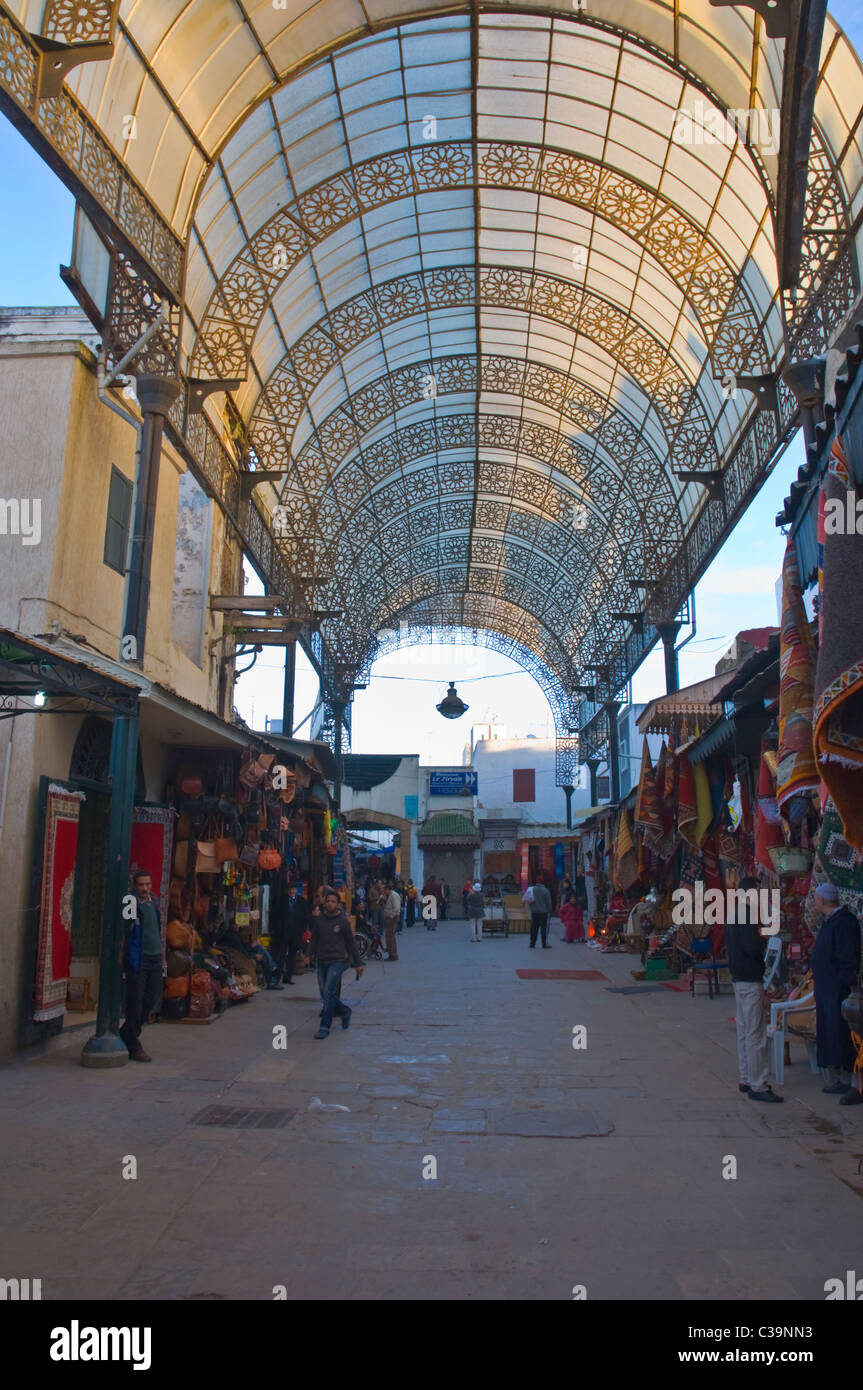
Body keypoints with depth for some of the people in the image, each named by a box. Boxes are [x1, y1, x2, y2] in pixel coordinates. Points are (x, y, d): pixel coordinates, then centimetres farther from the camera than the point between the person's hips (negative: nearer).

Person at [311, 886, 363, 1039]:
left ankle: (325, 1027, -9)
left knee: (328, 992, -15)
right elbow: (314, 939, 10)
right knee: (325, 994, 8)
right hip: (322, 961, 4)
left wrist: (357, 963, 7)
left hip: (337, 961, -4)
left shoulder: (343, 921, -3)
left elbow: (351, 943, 4)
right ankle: (344, 1011, 34)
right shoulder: (319, 919, 3)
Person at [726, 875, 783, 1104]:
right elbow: (753, 948, -25)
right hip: (750, 981, -10)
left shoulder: (734, 915, 14)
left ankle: (745, 1080, 21)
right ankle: (757, 1086, -5)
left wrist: (760, 940, 13)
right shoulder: (747, 915, -17)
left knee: (743, 1031, 14)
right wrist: (765, 940, -7)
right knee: (756, 1034, -7)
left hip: (739, 979, 10)